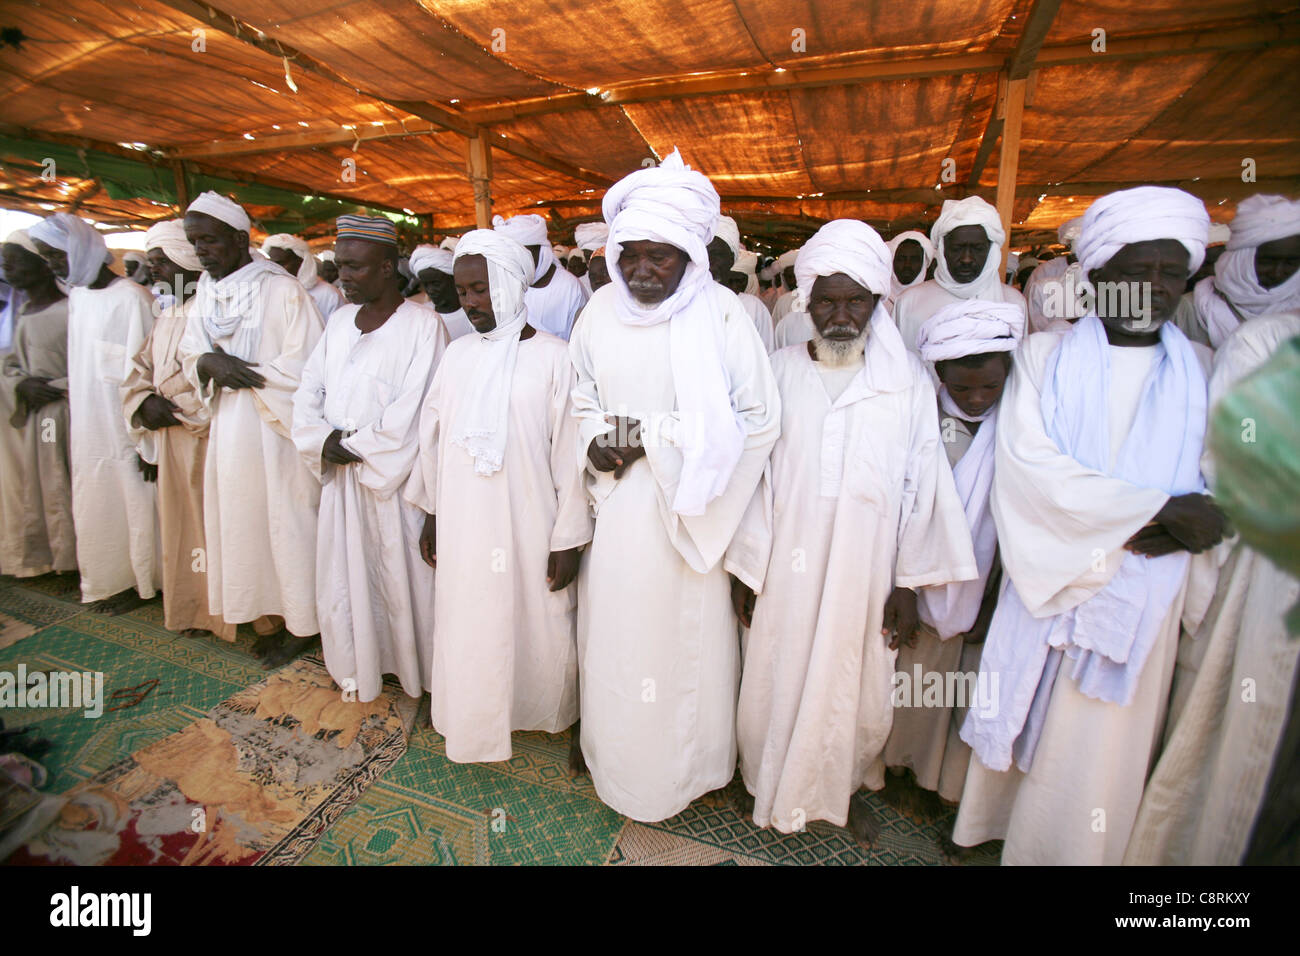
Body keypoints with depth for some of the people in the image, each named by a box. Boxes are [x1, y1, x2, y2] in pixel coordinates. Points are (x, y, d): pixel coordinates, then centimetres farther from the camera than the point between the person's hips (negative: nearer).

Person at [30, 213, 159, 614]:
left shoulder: (130, 297, -14)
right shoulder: (76, 295, 10)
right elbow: (80, 365, 17)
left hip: (124, 428, -8)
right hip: (89, 426, 8)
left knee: (131, 502, 4)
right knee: (95, 504, 15)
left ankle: (139, 583, 20)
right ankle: (109, 580, 30)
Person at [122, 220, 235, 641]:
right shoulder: (167, 313, 16)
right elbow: (141, 368, 17)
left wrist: (174, 407, -14)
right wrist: (145, 402, -2)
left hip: (209, 435, -8)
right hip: (172, 438, 8)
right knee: (182, 521, 14)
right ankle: (195, 608, 27)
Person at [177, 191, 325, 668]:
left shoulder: (283, 290, -10)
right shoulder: (205, 293, 11)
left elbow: (304, 366, -15)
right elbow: (189, 354, 12)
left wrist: (235, 371, -10)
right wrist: (210, 363, -11)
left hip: (276, 429, -6)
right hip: (227, 429, 7)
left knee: (285, 522, 3)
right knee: (243, 521, 11)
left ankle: (300, 623, 18)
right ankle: (267, 616, 26)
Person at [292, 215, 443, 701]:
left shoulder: (422, 324, -10)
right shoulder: (340, 321, 11)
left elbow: (411, 412, -15)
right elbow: (309, 389, 11)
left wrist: (356, 447, -8)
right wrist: (322, 441, -6)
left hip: (394, 478, -6)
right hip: (341, 475, 6)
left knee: (399, 574, 4)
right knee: (343, 572, 15)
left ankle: (414, 668, 25)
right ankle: (356, 666, 36)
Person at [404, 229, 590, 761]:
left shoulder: (553, 357, -9)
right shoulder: (458, 354, 6)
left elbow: (569, 453, -10)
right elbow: (434, 436, 12)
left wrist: (569, 539, -10)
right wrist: (431, 515, 13)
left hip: (529, 529, -4)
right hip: (463, 528, 4)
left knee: (535, 628, 12)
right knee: (469, 630, 16)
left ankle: (546, 714, 40)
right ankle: (475, 725, 39)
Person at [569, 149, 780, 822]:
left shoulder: (722, 315, -8)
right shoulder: (601, 311, 4)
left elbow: (759, 419, -8)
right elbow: (580, 400, 15)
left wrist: (661, 447, -13)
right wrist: (595, 445, -6)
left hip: (689, 512, -3)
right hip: (616, 507, 4)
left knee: (686, 635, 11)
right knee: (615, 634, 15)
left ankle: (684, 763, 38)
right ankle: (618, 759, 41)